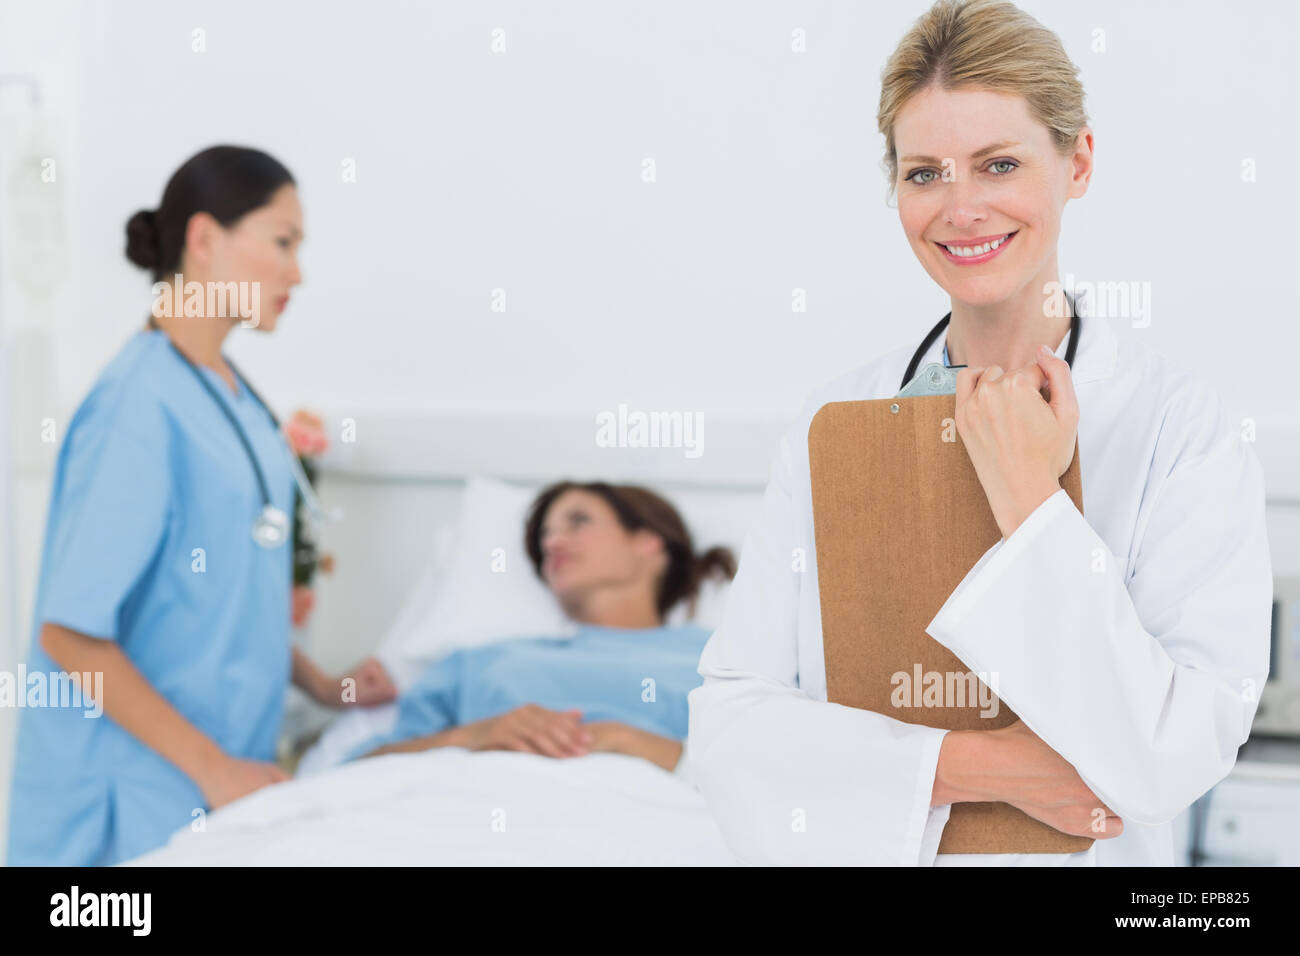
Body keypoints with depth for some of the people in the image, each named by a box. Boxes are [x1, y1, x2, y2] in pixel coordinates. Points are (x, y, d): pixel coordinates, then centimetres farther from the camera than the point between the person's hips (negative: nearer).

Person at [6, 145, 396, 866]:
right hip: (135, 798, -8)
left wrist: (317, 684, 9)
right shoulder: (139, 407, -18)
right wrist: (211, 769, -18)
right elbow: (70, 634, -20)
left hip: (228, 774, 8)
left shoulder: (232, 394, 7)